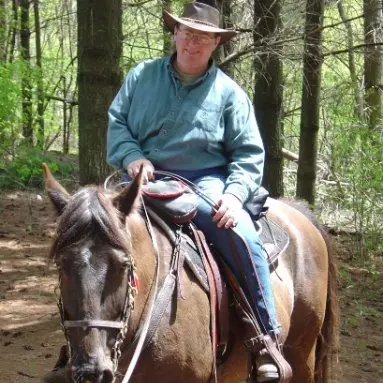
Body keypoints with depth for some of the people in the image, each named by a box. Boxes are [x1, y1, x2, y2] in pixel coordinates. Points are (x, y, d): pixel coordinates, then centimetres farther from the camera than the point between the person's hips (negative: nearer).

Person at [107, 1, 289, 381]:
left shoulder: (227, 91, 3)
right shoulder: (142, 76, 9)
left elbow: (248, 152, 3)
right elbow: (117, 121, 8)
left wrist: (235, 193, -14)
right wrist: (132, 156, -13)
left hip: (205, 182, -2)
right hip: (147, 178, 2)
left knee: (244, 238, -27)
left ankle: (268, 340, -17)